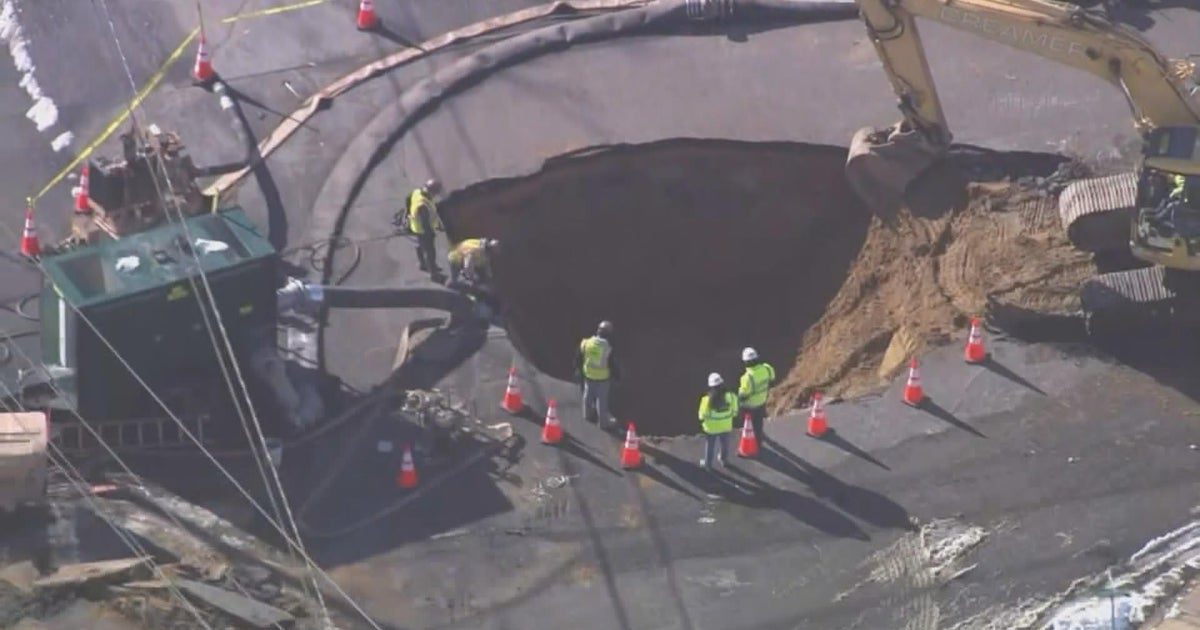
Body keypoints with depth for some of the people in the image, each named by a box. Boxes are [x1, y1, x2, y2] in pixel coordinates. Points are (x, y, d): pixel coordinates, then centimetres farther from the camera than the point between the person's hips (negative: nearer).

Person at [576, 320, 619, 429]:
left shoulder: (586, 343, -10)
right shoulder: (607, 347, -22)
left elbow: (578, 357, 3)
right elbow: (612, 363, -14)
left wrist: (578, 369, 20)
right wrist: (616, 375, 2)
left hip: (588, 374, 4)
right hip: (603, 377, -4)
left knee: (588, 395, 23)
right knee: (602, 398, 8)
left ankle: (588, 414, 43)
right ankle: (603, 421, 19)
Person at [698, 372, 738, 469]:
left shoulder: (708, 399, -30)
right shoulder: (730, 396, -22)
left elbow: (703, 415, -17)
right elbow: (734, 411, -7)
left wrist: (702, 420, 5)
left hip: (712, 427, -2)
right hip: (726, 426, 2)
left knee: (710, 445, 21)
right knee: (724, 443, 28)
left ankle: (708, 463, 38)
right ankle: (723, 459, 49)